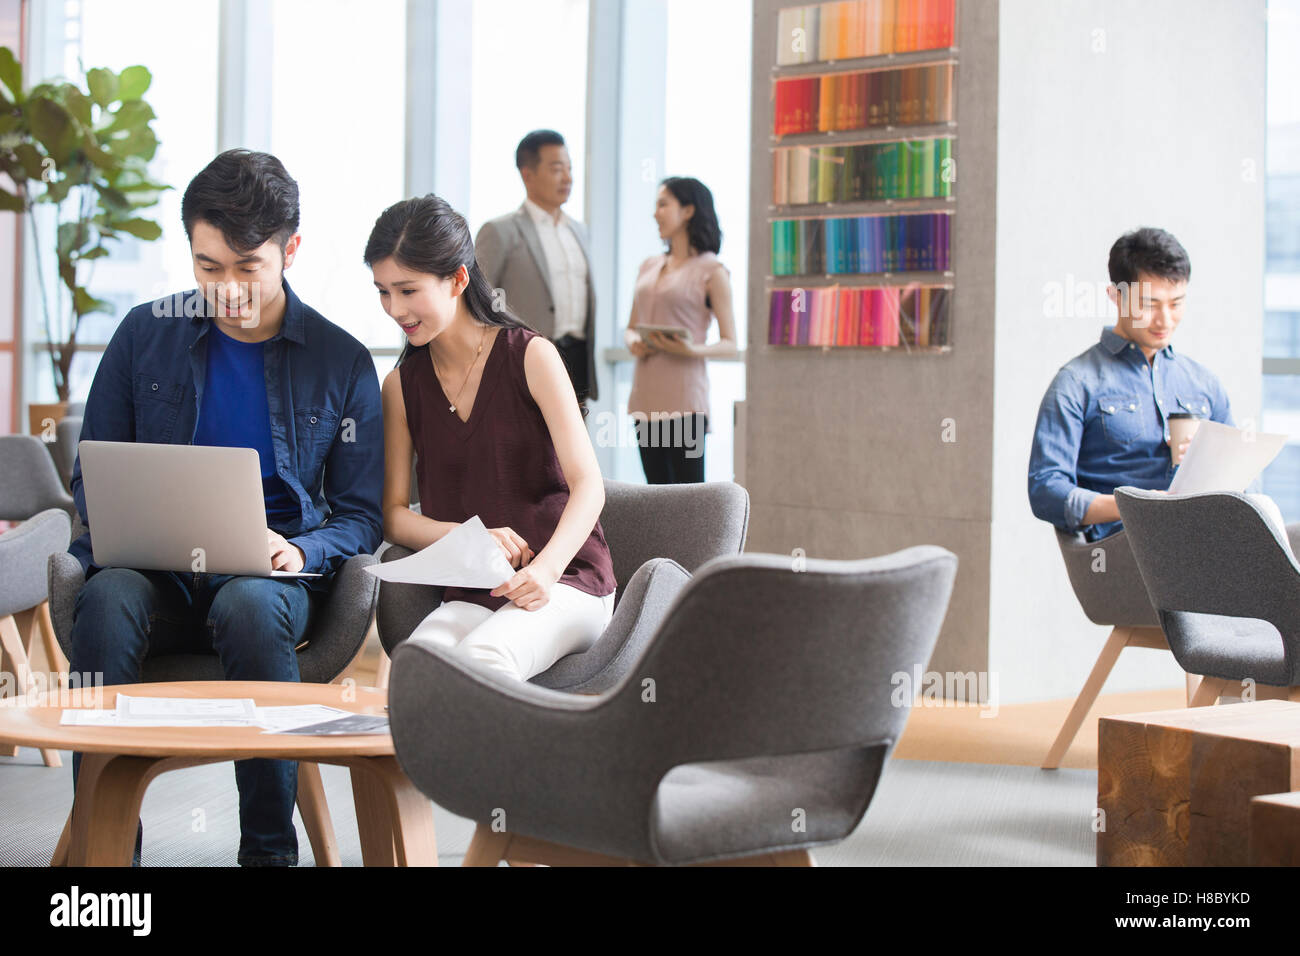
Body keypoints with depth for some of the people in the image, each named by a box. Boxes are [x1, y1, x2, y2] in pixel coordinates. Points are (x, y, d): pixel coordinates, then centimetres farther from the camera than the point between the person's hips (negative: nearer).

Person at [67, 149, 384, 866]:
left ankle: (270, 851, -26)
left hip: (273, 580, -1)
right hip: (157, 576, 1)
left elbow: (361, 514, 7)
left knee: (250, 604, -37)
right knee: (107, 598, -34)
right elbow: (90, 477, 14)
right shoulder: (145, 335, 9)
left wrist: (300, 552, -14)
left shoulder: (342, 363, 5)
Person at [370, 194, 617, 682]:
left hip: (565, 581, -3)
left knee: (481, 659, -35)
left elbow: (588, 486, -9)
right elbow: (393, 513, 9)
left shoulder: (530, 356, -2)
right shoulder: (402, 385, 11)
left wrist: (545, 569, -27)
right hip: (470, 595, 3)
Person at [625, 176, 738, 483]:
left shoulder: (711, 271, -3)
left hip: (683, 398, -6)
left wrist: (691, 350, -22)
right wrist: (633, 341, -2)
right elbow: (630, 327, 21)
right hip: (647, 395, 6)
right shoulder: (649, 267, 16)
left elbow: (729, 343, -4)